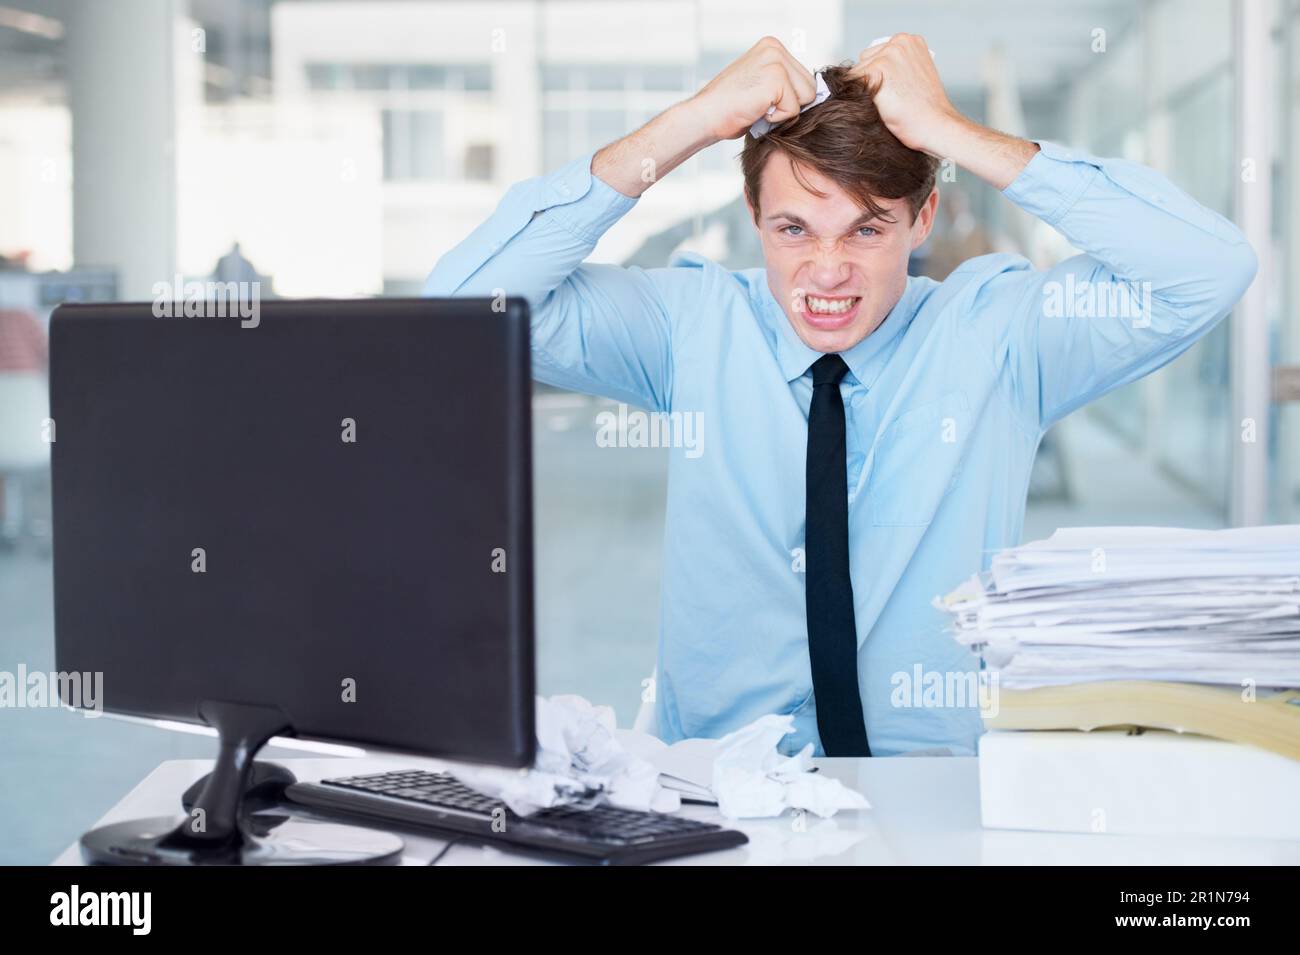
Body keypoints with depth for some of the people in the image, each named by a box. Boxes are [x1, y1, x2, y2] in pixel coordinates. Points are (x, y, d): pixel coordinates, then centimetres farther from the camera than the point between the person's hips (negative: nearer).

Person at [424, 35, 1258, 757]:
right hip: (714, 779, 0)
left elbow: (1213, 269, -13)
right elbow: (464, 299, -8)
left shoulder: (997, 333, 0)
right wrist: (686, 127, -14)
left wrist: (950, 133, -15)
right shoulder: (694, 324, 2)